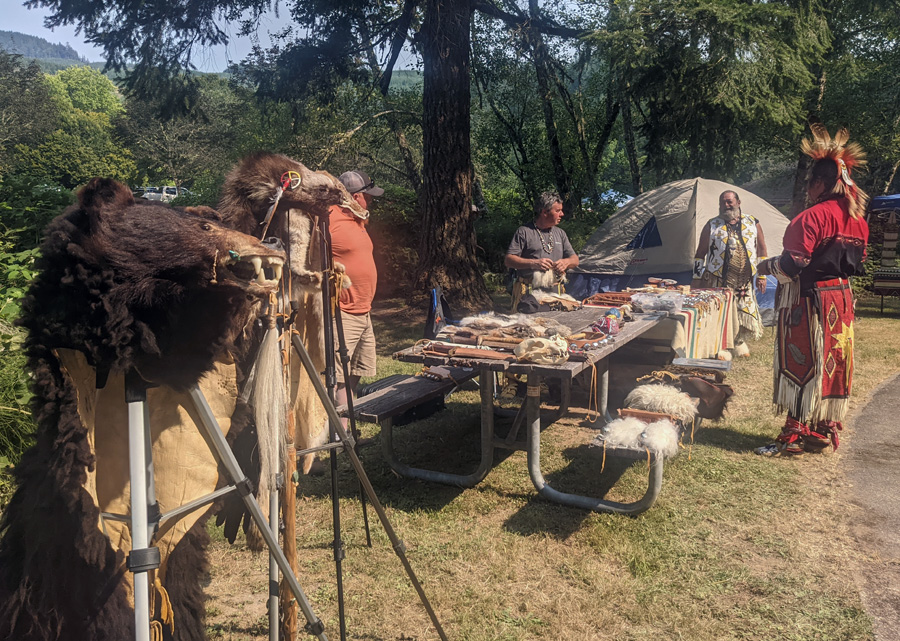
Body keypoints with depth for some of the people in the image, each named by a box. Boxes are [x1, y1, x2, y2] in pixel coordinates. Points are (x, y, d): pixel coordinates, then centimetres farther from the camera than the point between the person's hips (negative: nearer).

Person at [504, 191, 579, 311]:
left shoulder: (560, 233, 21)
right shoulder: (524, 232, 4)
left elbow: (575, 260, 21)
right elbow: (508, 260, -3)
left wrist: (566, 262, -3)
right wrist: (533, 263, -16)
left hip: (555, 292, 4)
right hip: (529, 292, -4)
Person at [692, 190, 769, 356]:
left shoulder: (753, 223, 9)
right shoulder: (712, 226, 5)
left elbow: (761, 251, 13)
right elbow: (700, 254, 7)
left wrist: (761, 276, 9)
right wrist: (697, 278, 3)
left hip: (745, 282, 2)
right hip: (717, 280, -2)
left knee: (746, 312, 7)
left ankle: (739, 342, 31)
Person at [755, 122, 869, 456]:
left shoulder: (813, 217, -17)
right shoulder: (857, 219, 9)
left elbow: (792, 265, -20)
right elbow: (857, 261, 16)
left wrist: (766, 265, -2)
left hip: (810, 302, -8)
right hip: (842, 298, 8)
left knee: (802, 365, -2)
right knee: (833, 365, 13)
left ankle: (794, 436, 2)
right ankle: (826, 430, 21)